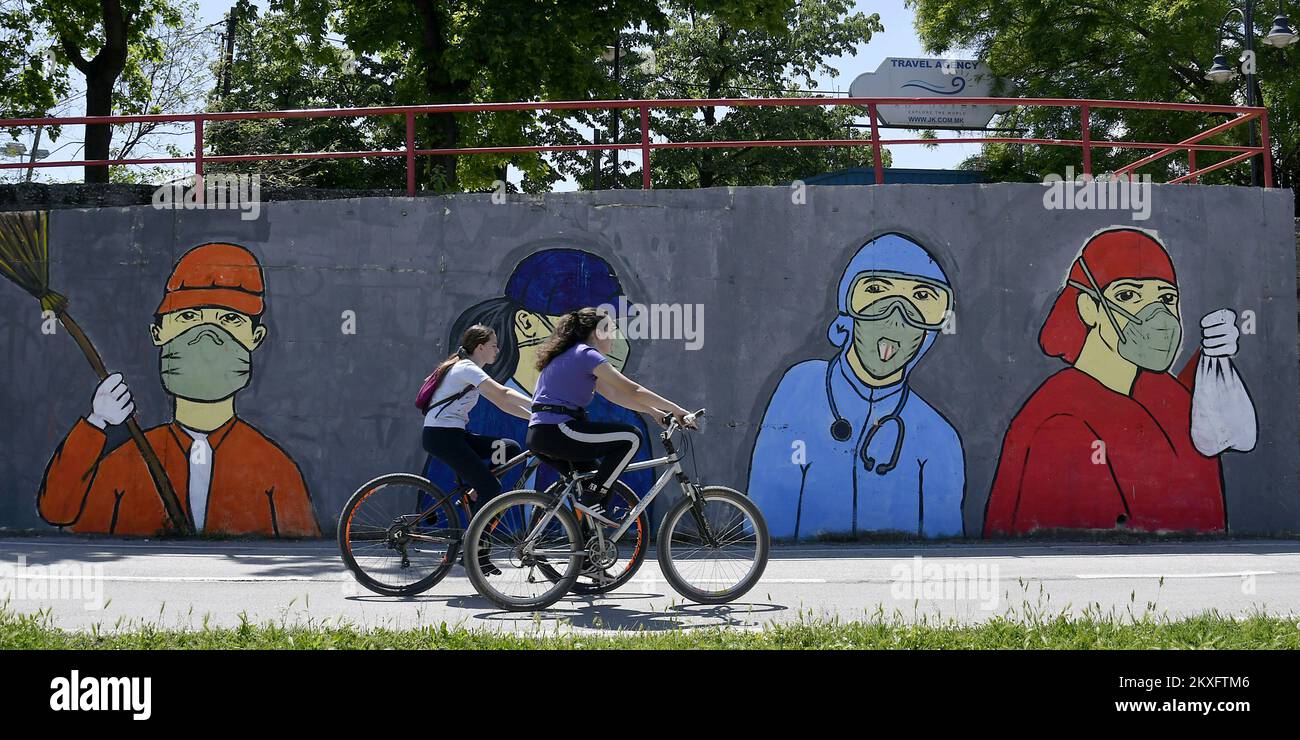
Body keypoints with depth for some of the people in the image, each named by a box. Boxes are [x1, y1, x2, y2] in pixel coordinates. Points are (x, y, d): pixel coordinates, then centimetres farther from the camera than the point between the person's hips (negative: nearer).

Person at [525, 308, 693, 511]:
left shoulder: (568, 355, 21)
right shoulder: (587, 355, -8)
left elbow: (613, 393, 21)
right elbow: (633, 391, -11)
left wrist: (655, 412, 16)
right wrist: (676, 409, -6)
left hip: (538, 434, 10)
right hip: (556, 432, -10)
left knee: (596, 472, 26)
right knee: (631, 438, -8)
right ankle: (590, 502, -8)